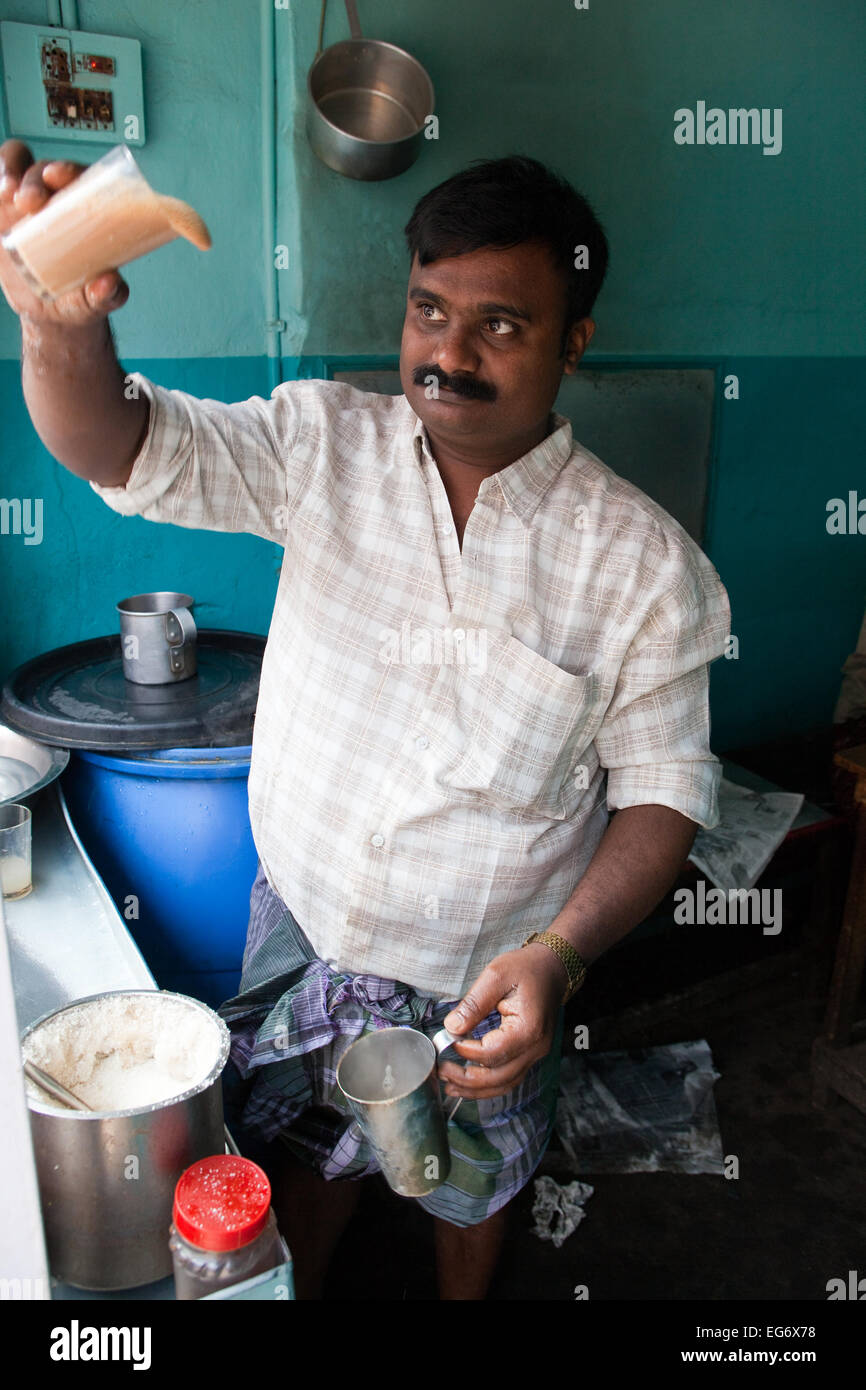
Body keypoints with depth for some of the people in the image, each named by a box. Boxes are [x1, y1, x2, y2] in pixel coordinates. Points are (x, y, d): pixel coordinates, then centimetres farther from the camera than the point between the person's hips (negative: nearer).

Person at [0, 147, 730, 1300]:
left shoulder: (644, 559, -18)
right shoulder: (327, 445, -11)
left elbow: (663, 787, -14)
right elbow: (122, 449, -20)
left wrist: (561, 955, -28)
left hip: (484, 980, -1)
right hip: (303, 919, 2)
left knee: (471, 1191, 26)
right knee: (301, 1153, 27)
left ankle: (462, 1306, 60)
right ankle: (293, 1297, 59)